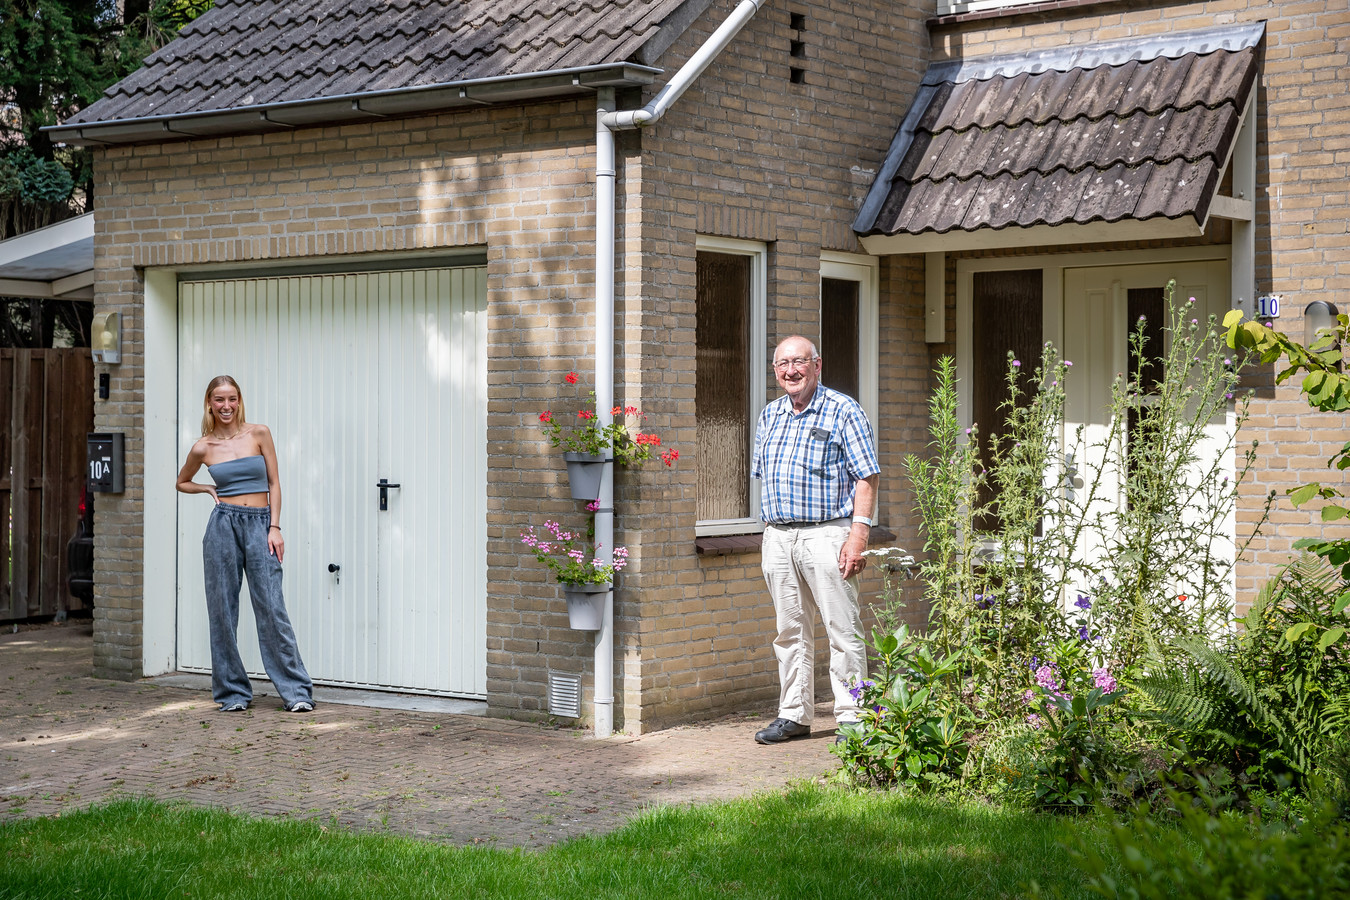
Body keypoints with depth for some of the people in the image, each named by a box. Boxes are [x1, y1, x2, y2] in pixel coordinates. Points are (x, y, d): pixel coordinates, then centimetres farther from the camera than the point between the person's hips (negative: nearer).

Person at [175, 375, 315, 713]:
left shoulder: (259, 434, 3)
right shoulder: (203, 448, 6)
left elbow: (274, 483, 4)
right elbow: (182, 482, 23)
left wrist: (275, 527, -5)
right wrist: (209, 490, 4)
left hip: (260, 525, -1)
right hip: (223, 526, 2)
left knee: (271, 609, -6)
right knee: (222, 610, 3)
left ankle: (296, 691, -1)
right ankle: (233, 692, 14)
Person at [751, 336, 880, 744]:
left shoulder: (842, 411, -3)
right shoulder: (770, 415, 15)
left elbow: (866, 477, -7)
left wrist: (858, 534, -15)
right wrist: (768, 535, 16)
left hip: (826, 534, -6)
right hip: (777, 537, 6)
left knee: (843, 630, -5)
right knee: (791, 630, 11)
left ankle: (852, 717, 0)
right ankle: (794, 714, 18)